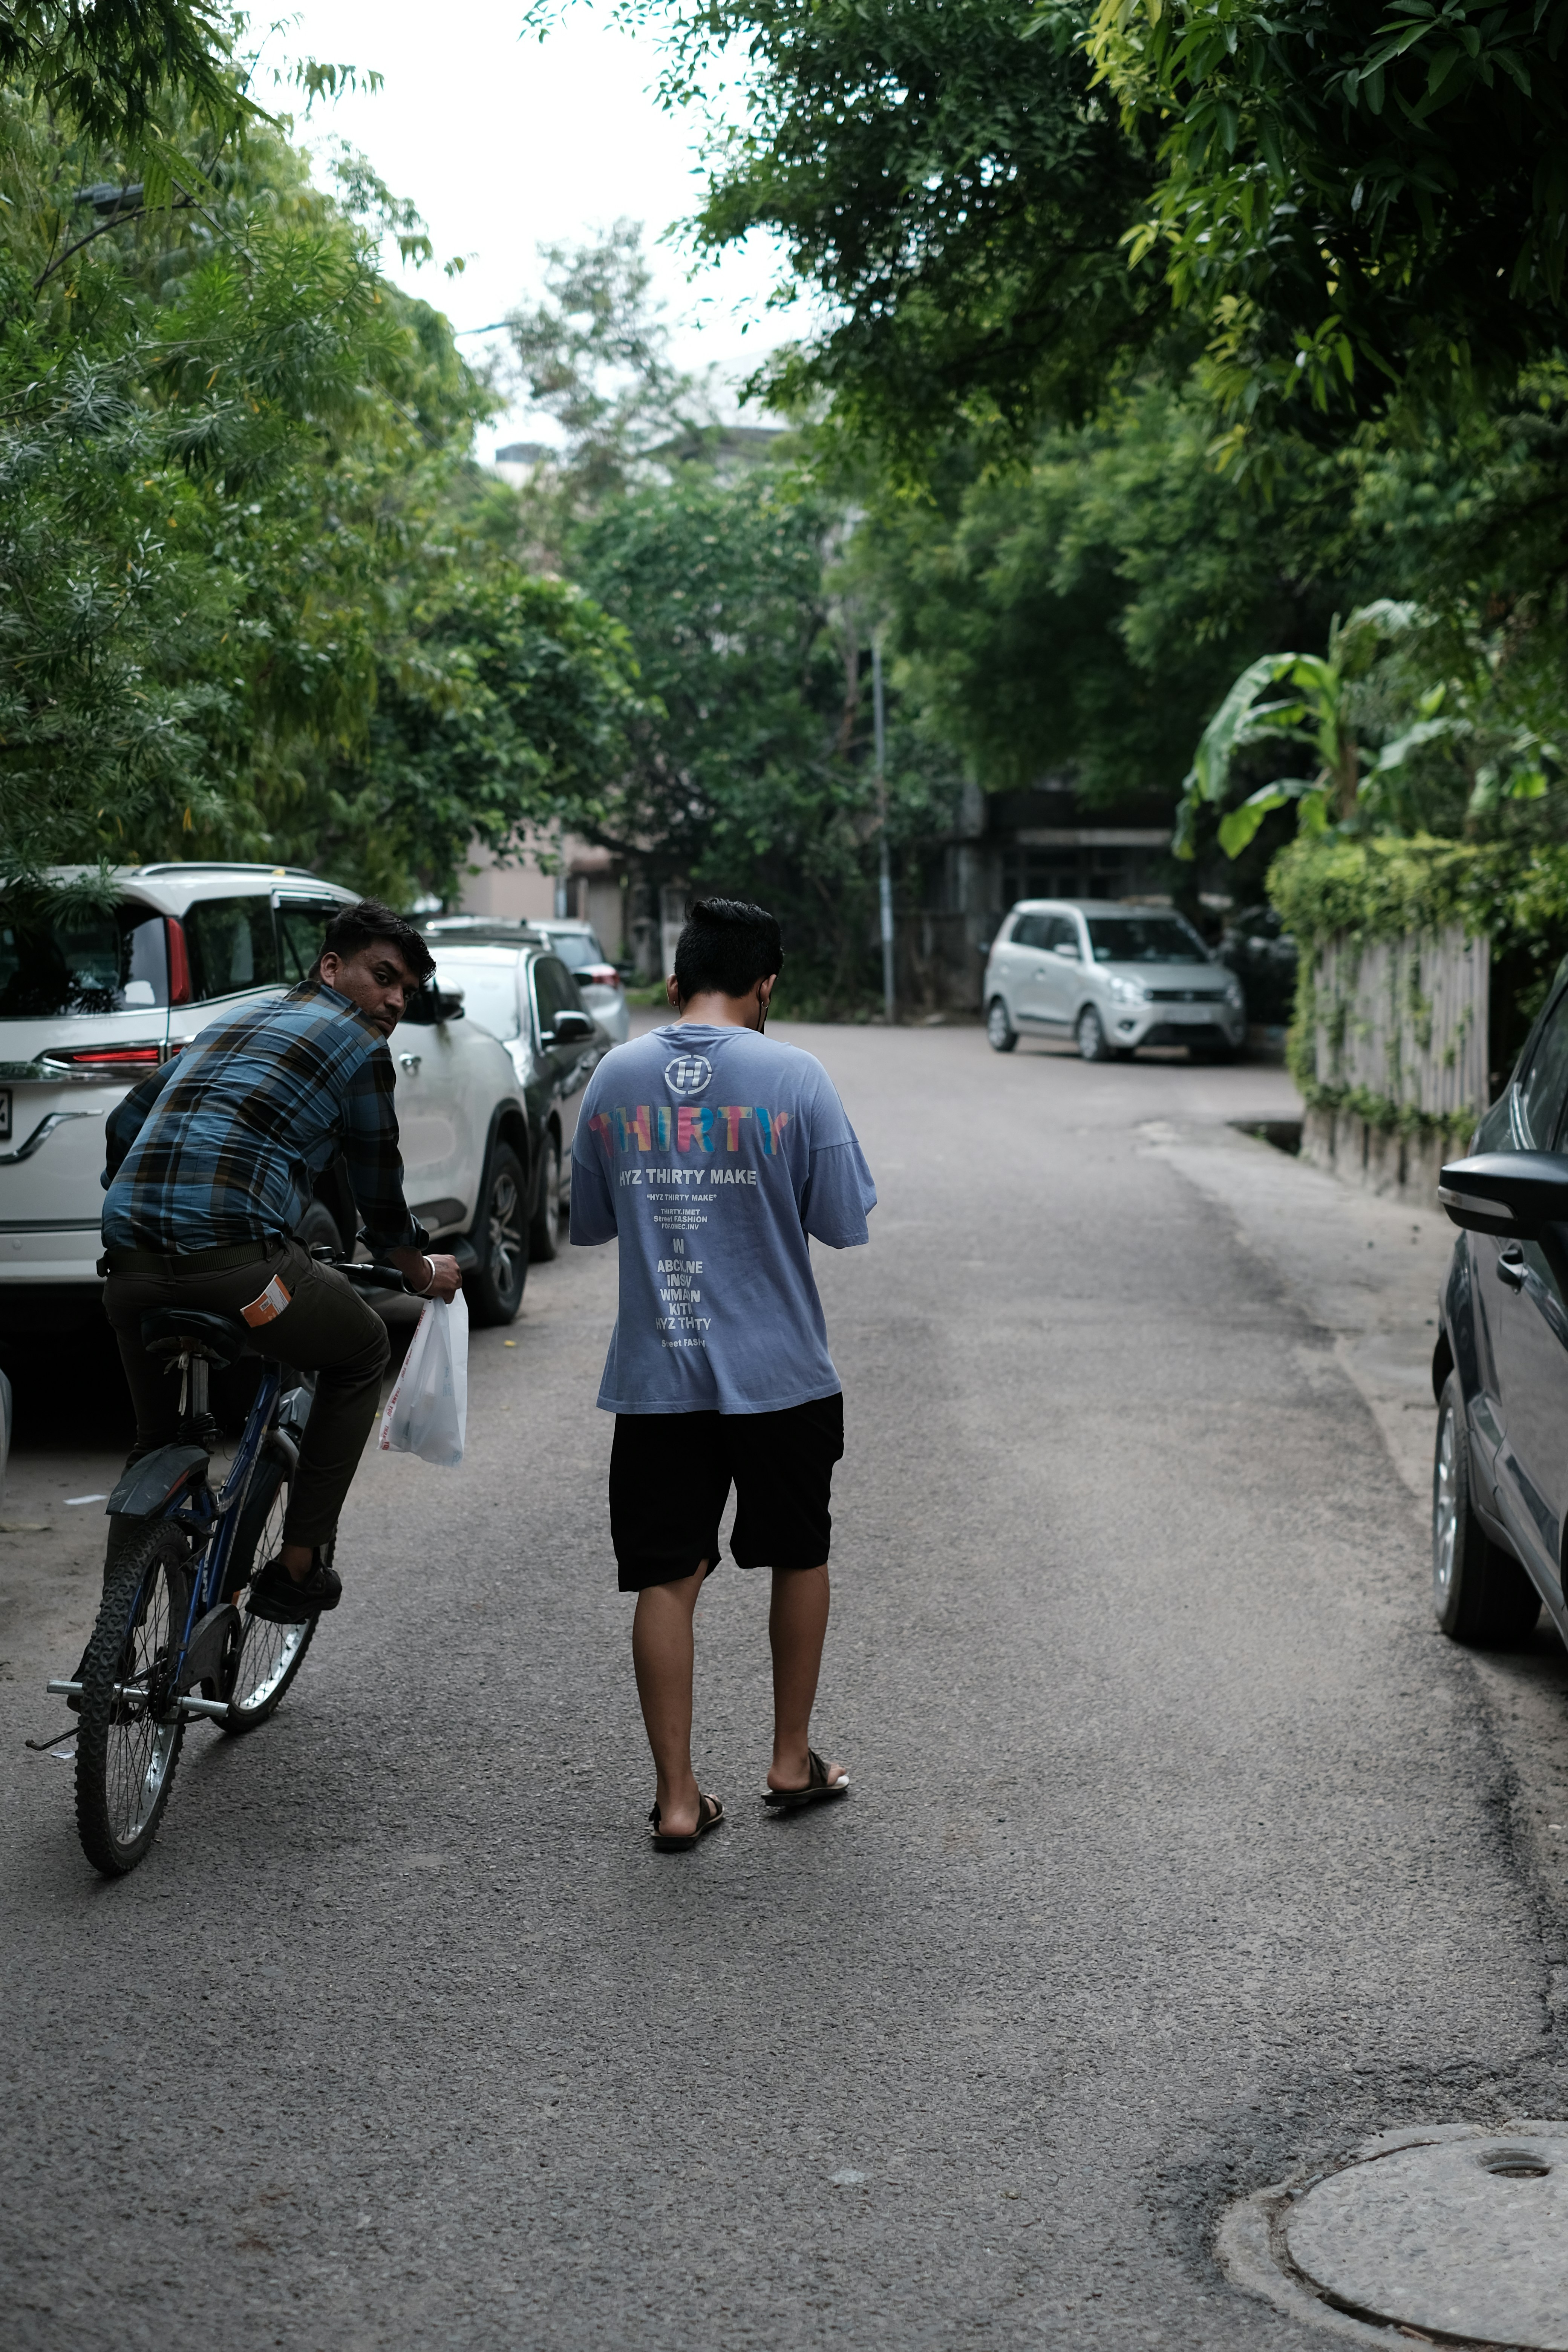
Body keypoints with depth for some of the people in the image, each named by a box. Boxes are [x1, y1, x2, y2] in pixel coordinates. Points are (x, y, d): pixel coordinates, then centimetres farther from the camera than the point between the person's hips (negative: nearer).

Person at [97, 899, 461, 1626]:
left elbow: (125, 1122, 31)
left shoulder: (231, 1024, 30)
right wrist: (424, 1274, 32)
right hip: (234, 1257, -7)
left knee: (156, 1440, 27)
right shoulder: (358, 1044, 9)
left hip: (128, 1264, 7)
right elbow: (378, 1198, 14)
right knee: (362, 1351, 21)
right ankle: (297, 1567, 18)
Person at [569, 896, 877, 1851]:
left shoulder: (616, 1076, 0)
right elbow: (846, 1223, -6)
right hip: (780, 1374, -2)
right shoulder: (795, 1076, -9)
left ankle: (678, 1796, 7)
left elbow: (590, 1221, 10)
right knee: (800, 1559, 18)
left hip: (656, 1378, 2)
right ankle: (793, 1761, 27)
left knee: (667, 1579, 6)